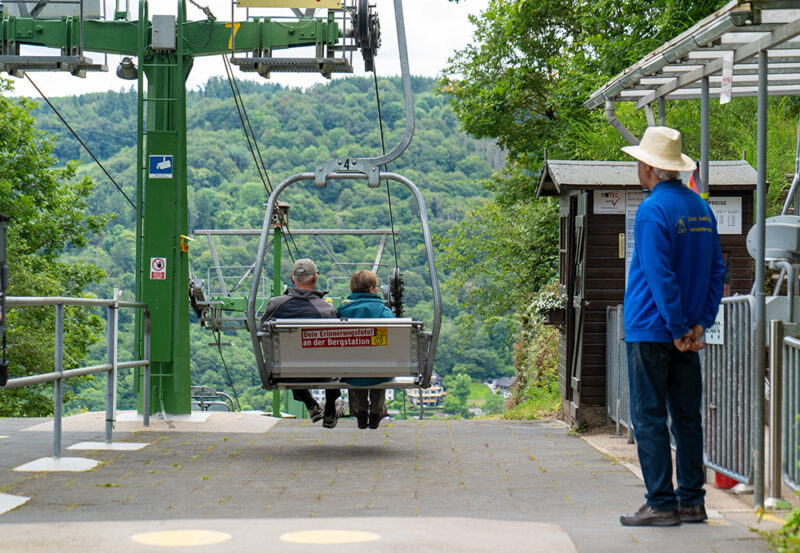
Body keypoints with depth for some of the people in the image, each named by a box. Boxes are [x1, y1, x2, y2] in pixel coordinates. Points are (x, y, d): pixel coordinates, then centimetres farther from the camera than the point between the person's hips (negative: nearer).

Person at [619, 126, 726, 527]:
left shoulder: (653, 211, -14)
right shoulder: (701, 208, 11)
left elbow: (661, 278, -19)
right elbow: (717, 272, 11)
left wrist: (678, 329, -14)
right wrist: (699, 323, 6)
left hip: (651, 330, -8)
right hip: (686, 332, 8)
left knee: (649, 419, -2)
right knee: (687, 417, 11)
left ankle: (662, 504, -2)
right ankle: (692, 501, 15)